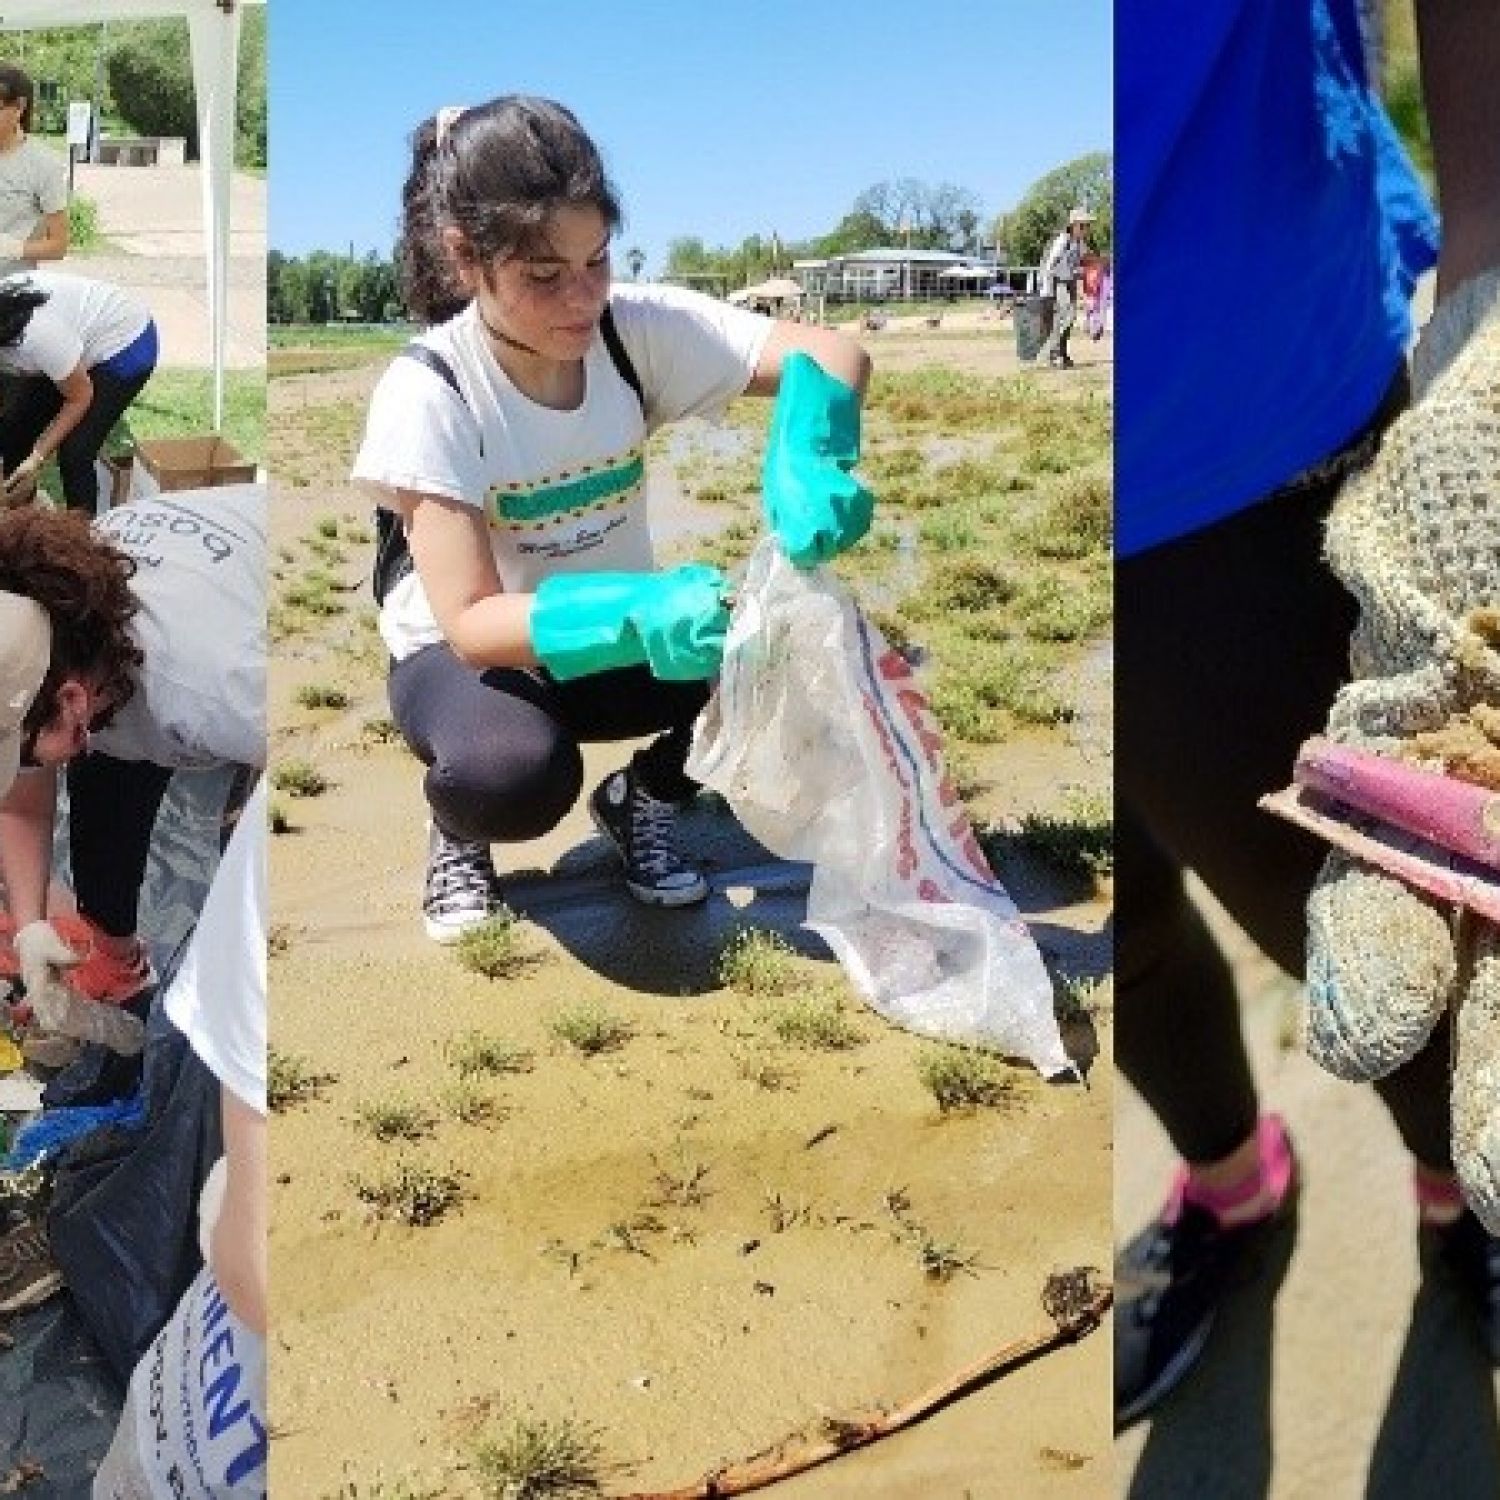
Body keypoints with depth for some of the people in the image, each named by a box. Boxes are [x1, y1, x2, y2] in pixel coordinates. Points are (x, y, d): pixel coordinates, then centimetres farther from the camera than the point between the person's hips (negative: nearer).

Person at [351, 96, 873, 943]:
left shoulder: (638, 328, -17)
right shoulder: (426, 393, -25)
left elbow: (832, 356, -20)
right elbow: (470, 620, -31)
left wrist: (807, 463, -43)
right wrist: (640, 615, -47)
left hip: (622, 630, 4)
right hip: (475, 653, -4)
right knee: (516, 774, -37)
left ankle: (644, 798, 6)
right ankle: (458, 829, 2)